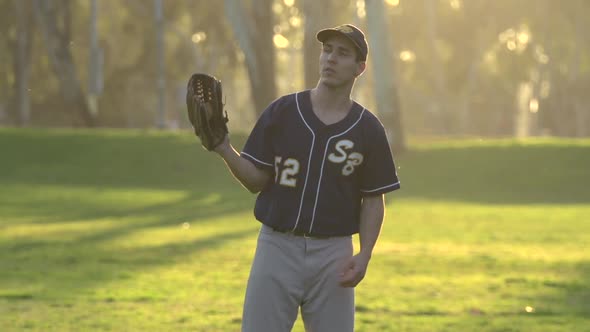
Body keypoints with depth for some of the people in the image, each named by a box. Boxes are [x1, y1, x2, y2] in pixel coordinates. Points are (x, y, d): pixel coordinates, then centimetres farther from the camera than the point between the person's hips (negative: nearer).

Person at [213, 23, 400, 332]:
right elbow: (257, 180, 2)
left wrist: (364, 255, -8)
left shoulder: (368, 129, 2)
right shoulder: (281, 111, 1)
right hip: (277, 246, 0)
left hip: (333, 253, 1)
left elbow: (373, 200, 5)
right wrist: (225, 150, -17)